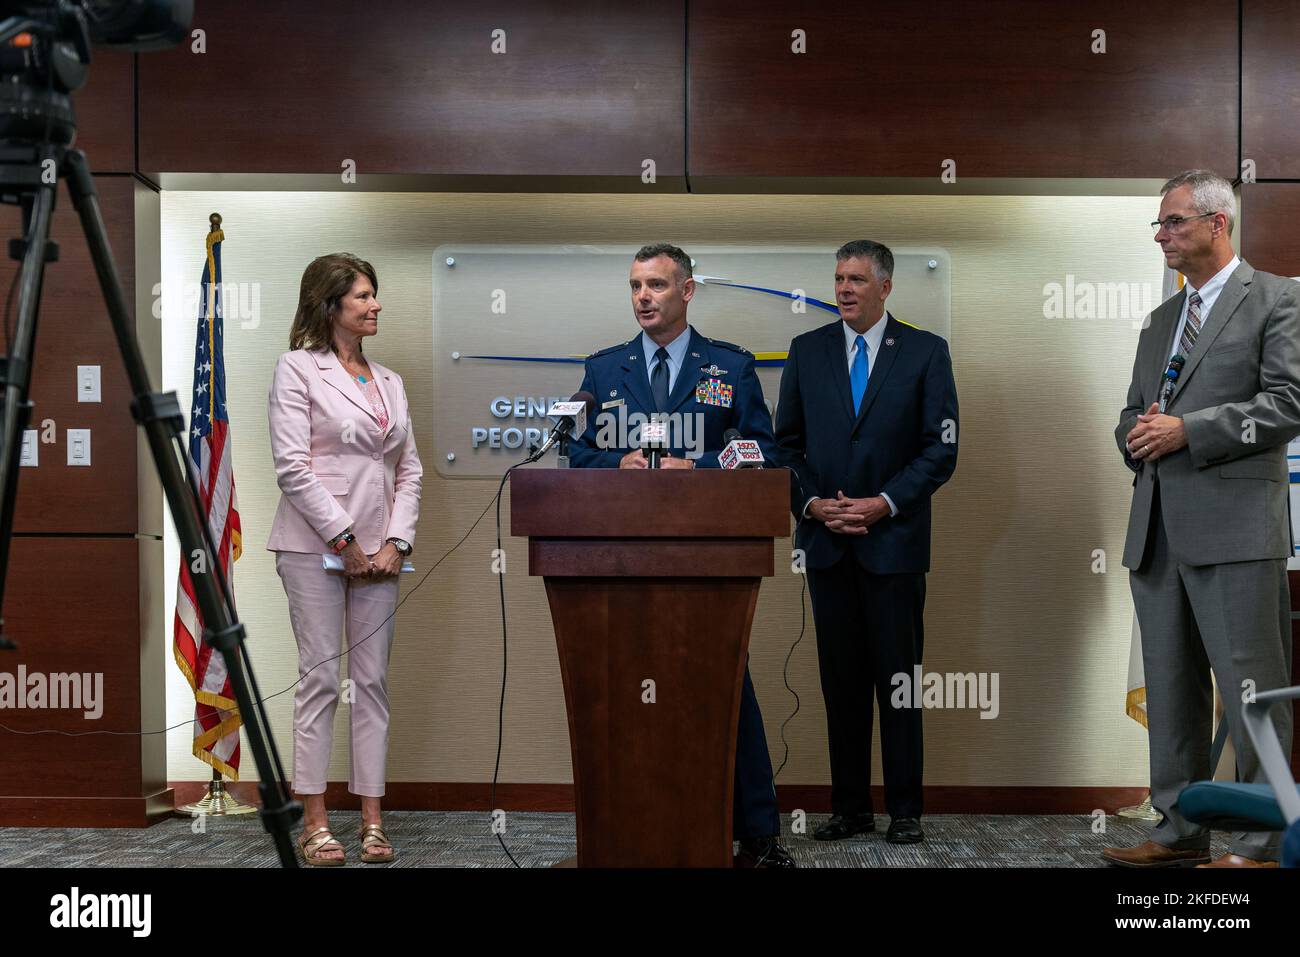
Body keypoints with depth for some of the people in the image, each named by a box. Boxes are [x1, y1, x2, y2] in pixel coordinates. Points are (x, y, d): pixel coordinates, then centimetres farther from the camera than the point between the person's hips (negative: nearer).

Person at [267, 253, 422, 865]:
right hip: (315, 545, -5)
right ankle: (314, 822, 2)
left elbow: (409, 470, 13)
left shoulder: (390, 382, 15)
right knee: (320, 677, -3)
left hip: (377, 549, 5)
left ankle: (371, 819, 9)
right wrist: (343, 539, -12)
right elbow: (292, 465, -10)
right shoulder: (297, 369, -2)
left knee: (373, 681, 5)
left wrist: (395, 542, -1)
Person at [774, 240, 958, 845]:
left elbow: (941, 449, -2)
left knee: (898, 676, 0)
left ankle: (905, 811, 7)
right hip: (827, 542, 3)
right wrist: (812, 502, -6)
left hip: (893, 539, -3)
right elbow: (787, 443, 10)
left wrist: (885, 503, -12)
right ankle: (850, 808, 13)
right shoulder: (807, 351, 10)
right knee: (841, 678, 6)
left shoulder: (925, 352, 1)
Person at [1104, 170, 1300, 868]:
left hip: (1232, 523, -7)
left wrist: (1186, 430, -13)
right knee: (1170, 687, 11)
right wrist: (1138, 435, 0)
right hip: (1157, 526, 8)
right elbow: (1132, 413, 24)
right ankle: (1179, 831, 19)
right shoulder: (1162, 320, 22)